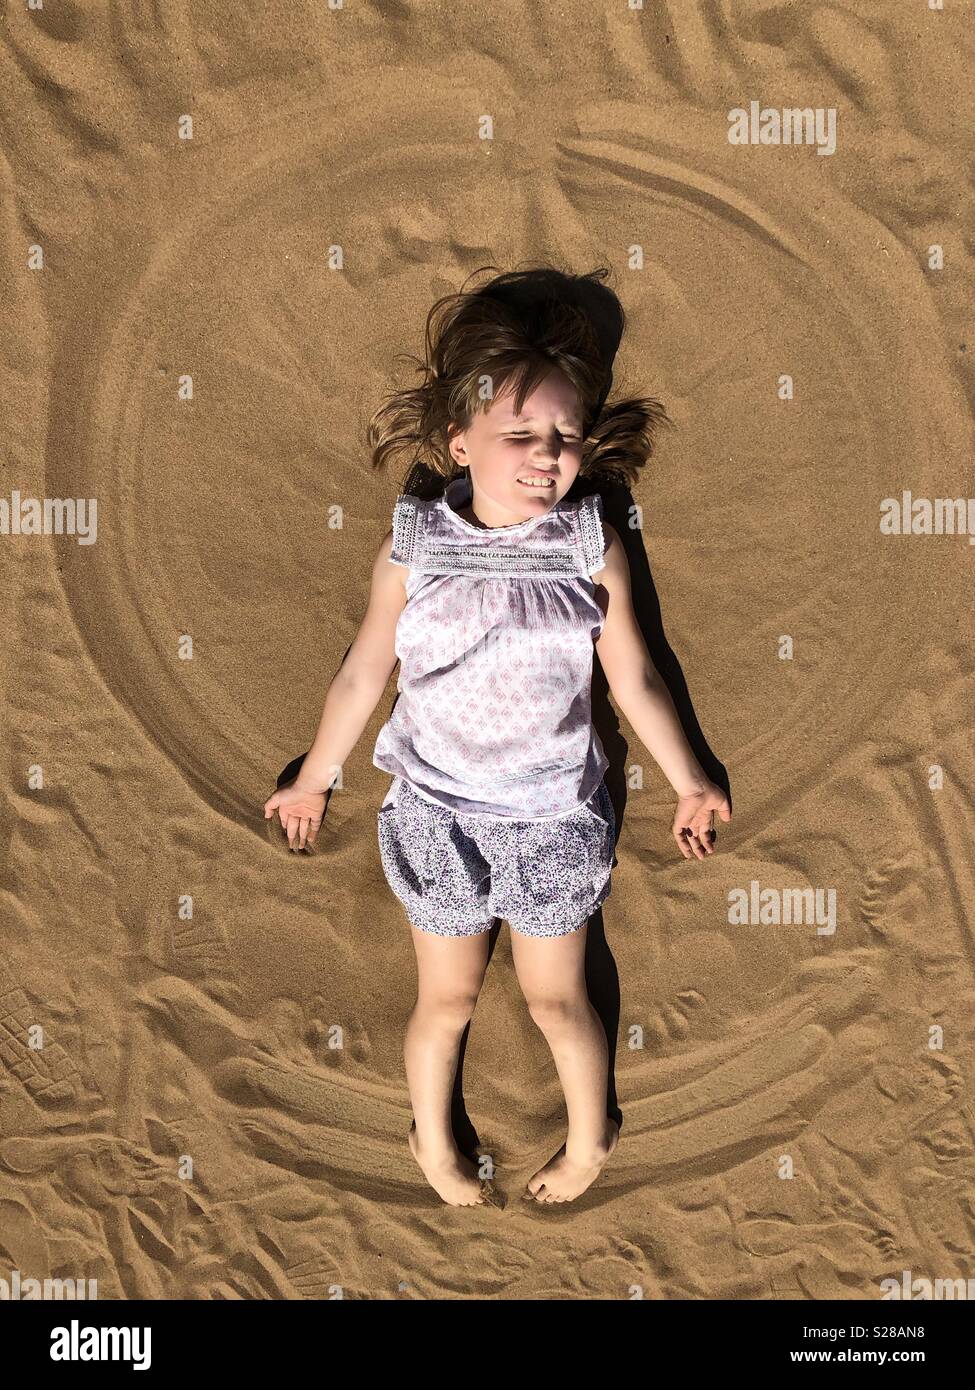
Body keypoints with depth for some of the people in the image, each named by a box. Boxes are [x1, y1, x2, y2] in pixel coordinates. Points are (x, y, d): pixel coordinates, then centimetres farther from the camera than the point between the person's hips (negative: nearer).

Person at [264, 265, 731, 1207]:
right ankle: (432, 1141, 46)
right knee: (447, 998, 18)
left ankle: (589, 1139, 44)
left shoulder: (592, 549, -12)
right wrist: (311, 783, 10)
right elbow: (362, 675, 0)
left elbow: (634, 680, 0)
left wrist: (688, 783, 8)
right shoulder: (411, 550, -13)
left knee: (556, 1000, 15)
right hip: (437, 813, 0)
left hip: (553, 820, 0)